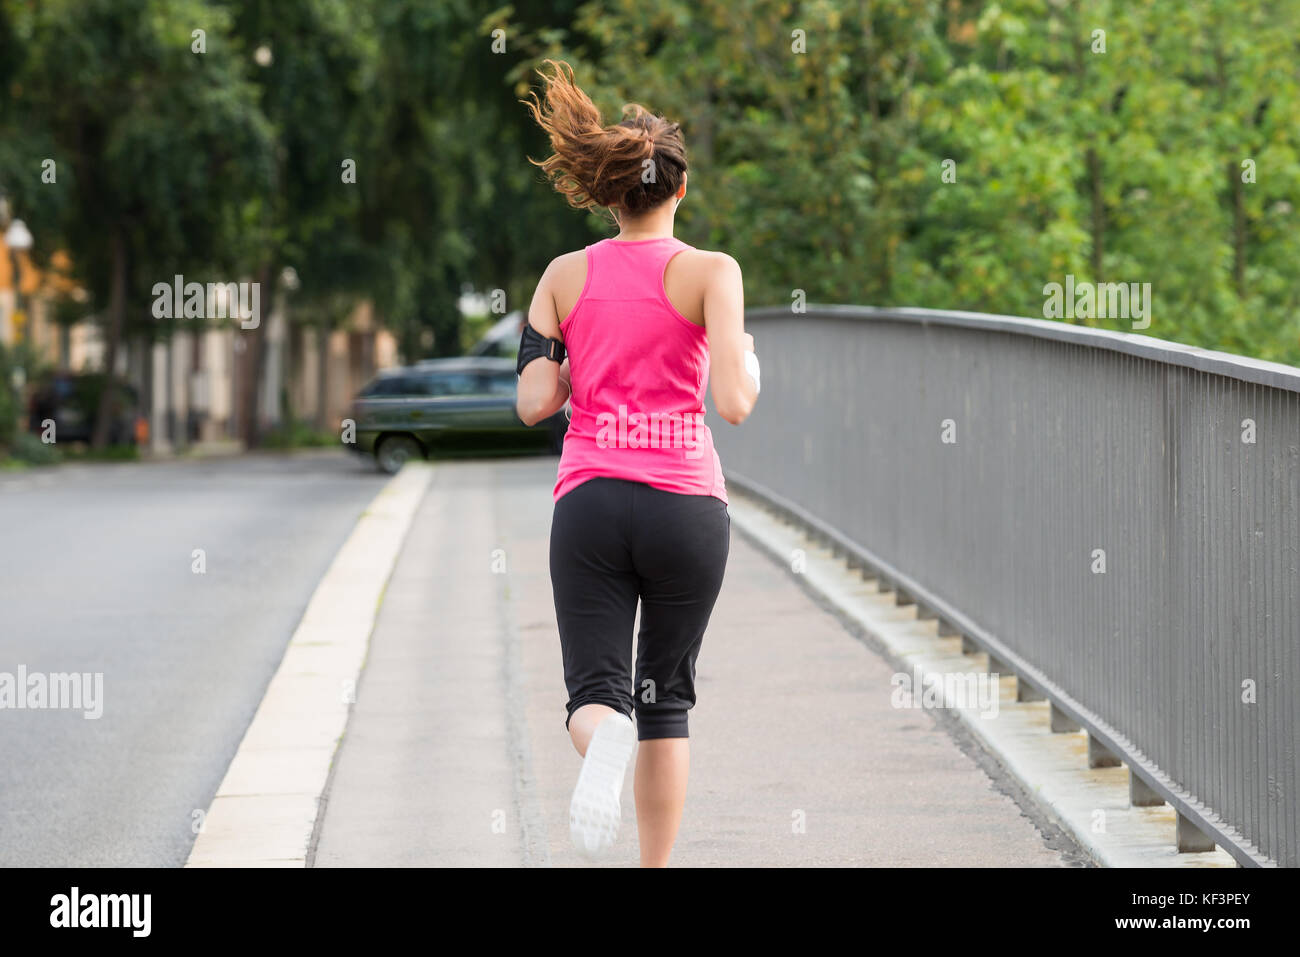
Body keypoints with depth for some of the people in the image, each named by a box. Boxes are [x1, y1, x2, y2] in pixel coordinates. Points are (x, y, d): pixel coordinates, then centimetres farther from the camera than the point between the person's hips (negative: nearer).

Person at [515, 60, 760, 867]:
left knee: (595, 691, 2)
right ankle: (656, 870, 14)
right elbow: (734, 404, -13)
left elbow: (534, 402, 1)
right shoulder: (710, 272, -4)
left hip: (589, 499, 1)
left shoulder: (565, 276, 5)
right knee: (666, 696, 15)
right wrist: (750, 362, 10)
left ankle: (604, 741, -36)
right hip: (687, 504, -1)